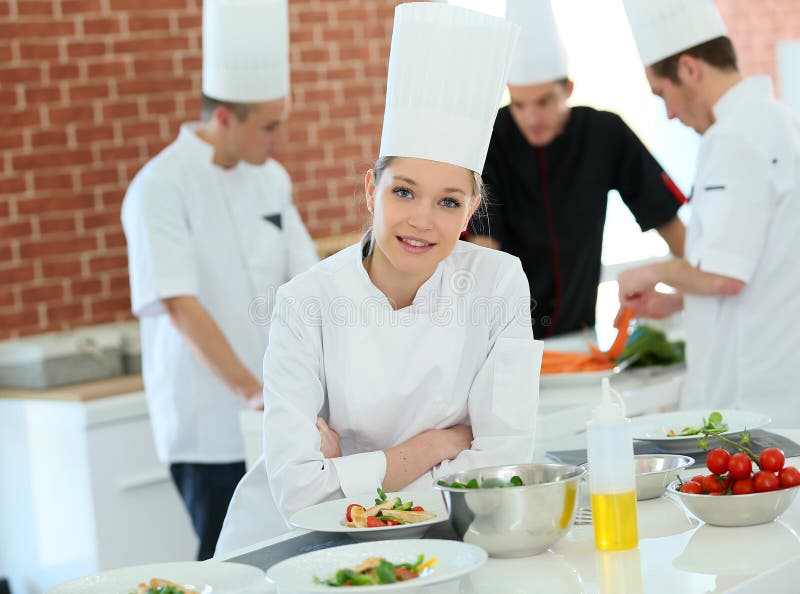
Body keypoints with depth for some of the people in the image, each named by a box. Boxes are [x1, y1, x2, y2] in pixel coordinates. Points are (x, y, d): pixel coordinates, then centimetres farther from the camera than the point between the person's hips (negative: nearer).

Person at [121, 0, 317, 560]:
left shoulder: (271, 177, 8)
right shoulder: (162, 186, -13)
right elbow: (181, 307, -20)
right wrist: (255, 394, -26)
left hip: (278, 413, 6)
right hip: (209, 424, -6)